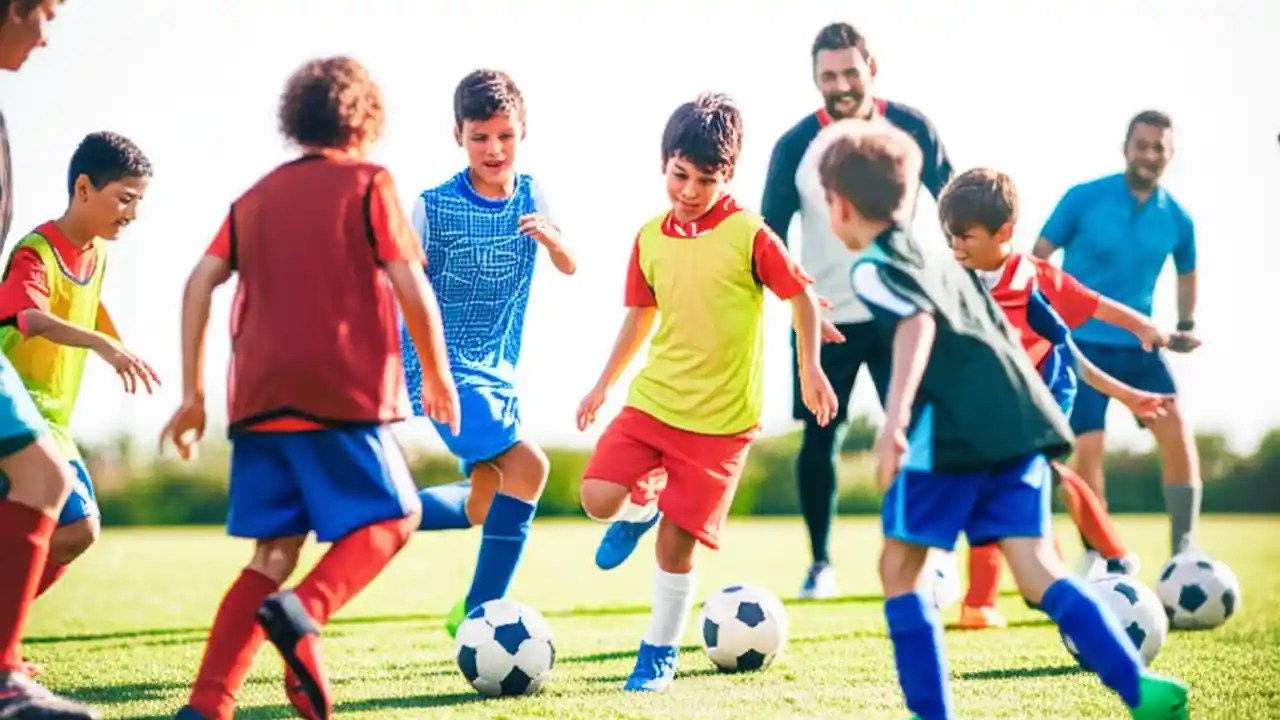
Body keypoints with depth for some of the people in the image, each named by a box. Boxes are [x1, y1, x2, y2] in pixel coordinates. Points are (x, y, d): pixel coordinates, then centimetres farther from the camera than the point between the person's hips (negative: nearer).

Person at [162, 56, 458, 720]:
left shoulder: (255, 197, 18)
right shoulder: (368, 183, 3)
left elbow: (200, 283, 8)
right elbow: (411, 288, -5)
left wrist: (193, 393, 10)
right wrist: (437, 374, 8)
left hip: (259, 400, 5)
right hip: (342, 392, -5)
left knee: (275, 553, 9)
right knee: (391, 519, 9)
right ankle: (304, 611, -19)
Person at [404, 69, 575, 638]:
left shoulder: (530, 196, 3)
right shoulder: (434, 207, -13)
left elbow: (569, 268, 1)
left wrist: (551, 237, -20)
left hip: (498, 368, 7)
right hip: (445, 367, -7)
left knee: (486, 506, 9)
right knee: (526, 463, -23)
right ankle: (480, 613, -17)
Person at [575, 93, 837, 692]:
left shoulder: (749, 235, -10)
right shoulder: (650, 238, 4)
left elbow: (800, 296, 0)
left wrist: (810, 369, -4)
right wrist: (603, 384, 17)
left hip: (722, 417, -4)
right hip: (653, 398, 4)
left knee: (676, 541, -5)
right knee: (599, 498, -13)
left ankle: (660, 652, 15)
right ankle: (644, 501, 24)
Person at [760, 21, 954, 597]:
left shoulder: (911, 129, -5)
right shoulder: (796, 145, -8)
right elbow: (771, 233, -3)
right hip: (824, 317, 0)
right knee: (818, 438, 3)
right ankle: (820, 562, 17)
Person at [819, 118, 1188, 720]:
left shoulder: (873, 268, 3)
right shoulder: (942, 261, 30)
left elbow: (918, 322, -18)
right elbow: (1001, 336, 34)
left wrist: (894, 418, -29)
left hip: (955, 427, -7)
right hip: (1020, 416, 8)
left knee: (898, 569, 6)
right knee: (1036, 567, 1)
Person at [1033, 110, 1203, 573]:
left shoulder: (1177, 220, 1)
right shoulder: (1084, 199, -8)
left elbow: (1186, 272, 20)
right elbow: (1038, 258, -3)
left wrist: (1186, 324, 8)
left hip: (1139, 345, 3)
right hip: (1082, 342, -3)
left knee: (1177, 432, -12)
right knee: (1089, 447, -9)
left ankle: (1184, 551, -2)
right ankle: (1095, 556, 9)